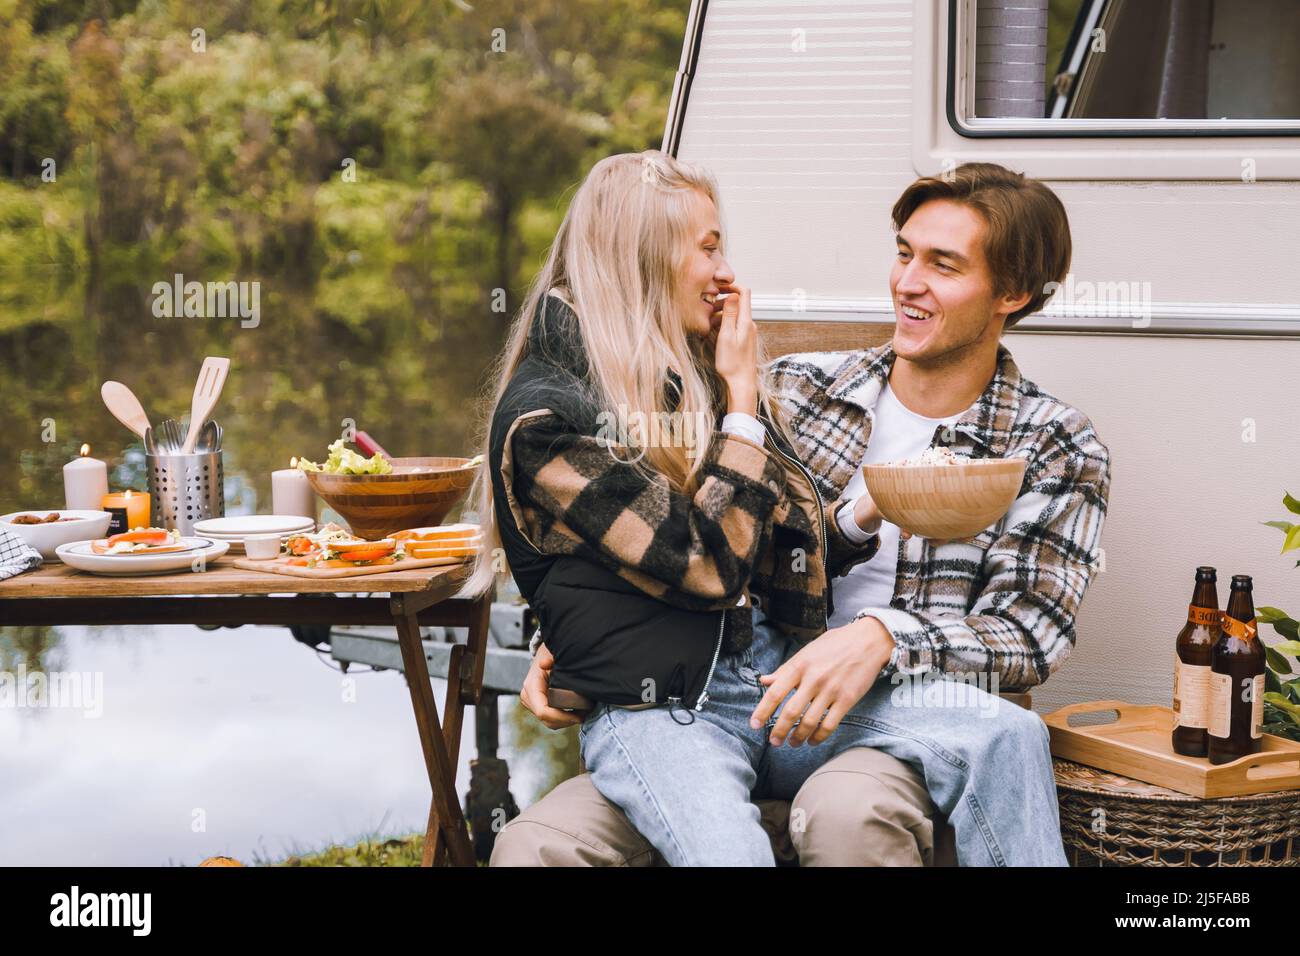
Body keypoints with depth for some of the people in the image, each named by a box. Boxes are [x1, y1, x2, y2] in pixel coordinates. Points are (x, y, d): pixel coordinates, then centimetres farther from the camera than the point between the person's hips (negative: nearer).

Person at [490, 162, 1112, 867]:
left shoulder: (1056, 449, 6)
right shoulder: (797, 388, 13)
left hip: (889, 722, -2)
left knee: (849, 815, -41)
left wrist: (883, 638, -22)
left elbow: (1029, 635, -4)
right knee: (533, 844, -23)